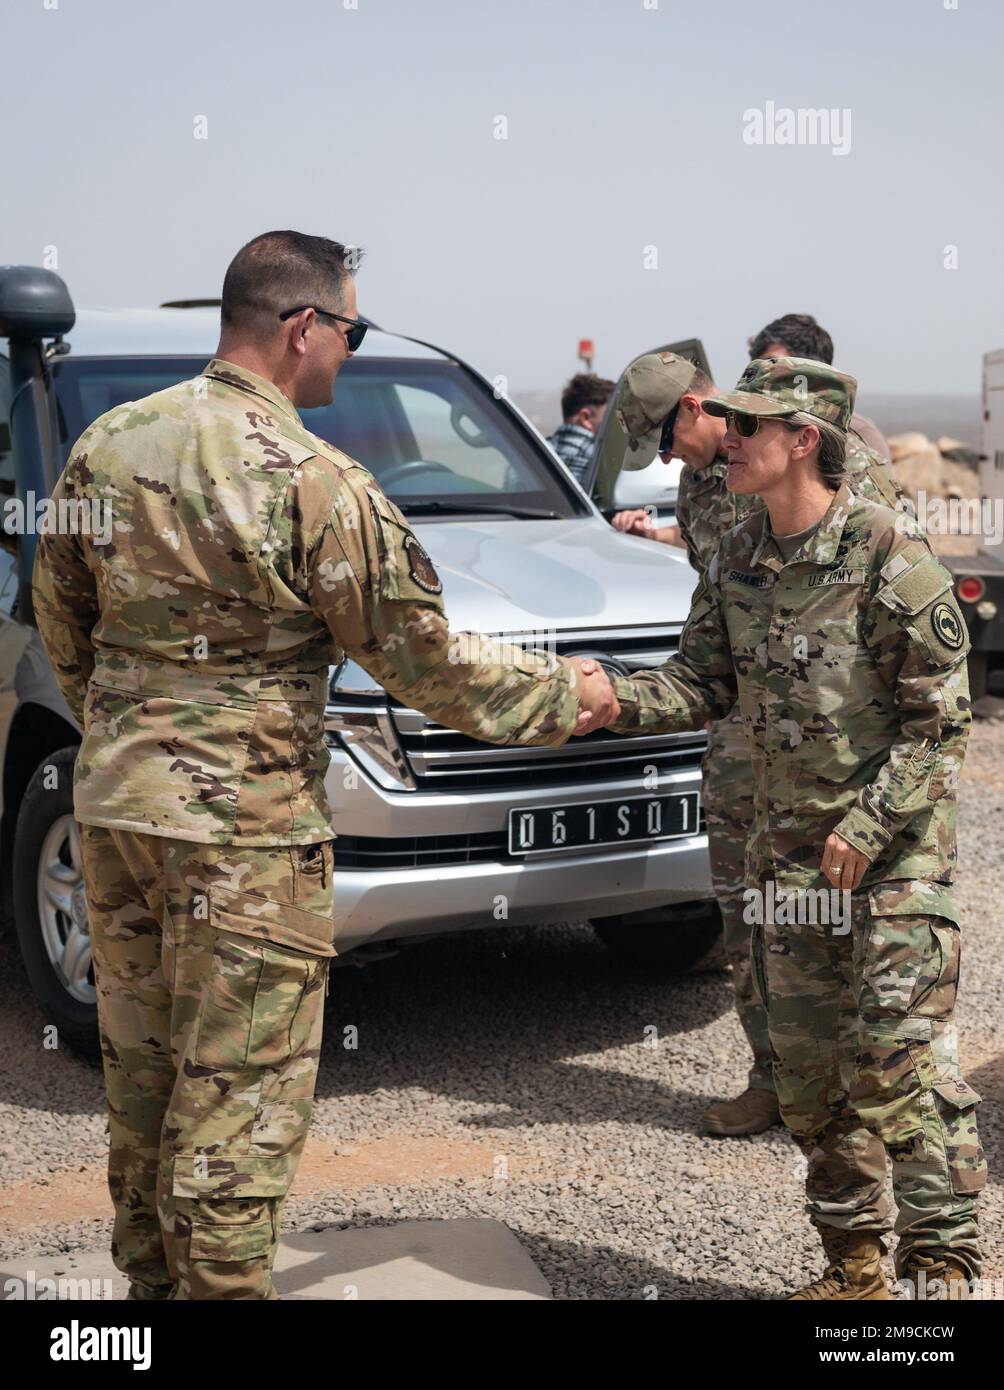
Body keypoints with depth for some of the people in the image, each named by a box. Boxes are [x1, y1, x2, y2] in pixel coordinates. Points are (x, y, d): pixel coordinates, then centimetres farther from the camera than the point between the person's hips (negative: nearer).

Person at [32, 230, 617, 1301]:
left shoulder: (107, 445, 4)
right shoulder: (317, 485, -16)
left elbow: (60, 616, 15)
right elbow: (422, 663, -11)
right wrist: (564, 696, 3)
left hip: (112, 803, 7)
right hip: (243, 828, -7)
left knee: (142, 1069, 20)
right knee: (236, 1093, 4)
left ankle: (151, 1274, 34)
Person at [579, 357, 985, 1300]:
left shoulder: (890, 556, -15)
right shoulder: (736, 561, 5)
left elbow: (941, 719, -13)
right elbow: (701, 683, 8)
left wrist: (869, 825, -18)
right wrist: (617, 699, -10)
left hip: (897, 845, -7)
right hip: (787, 850, 7)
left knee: (900, 1058, -9)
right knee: (807, 1066, 11)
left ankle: (943, 1261, 4)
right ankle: (854, 1262, 25)